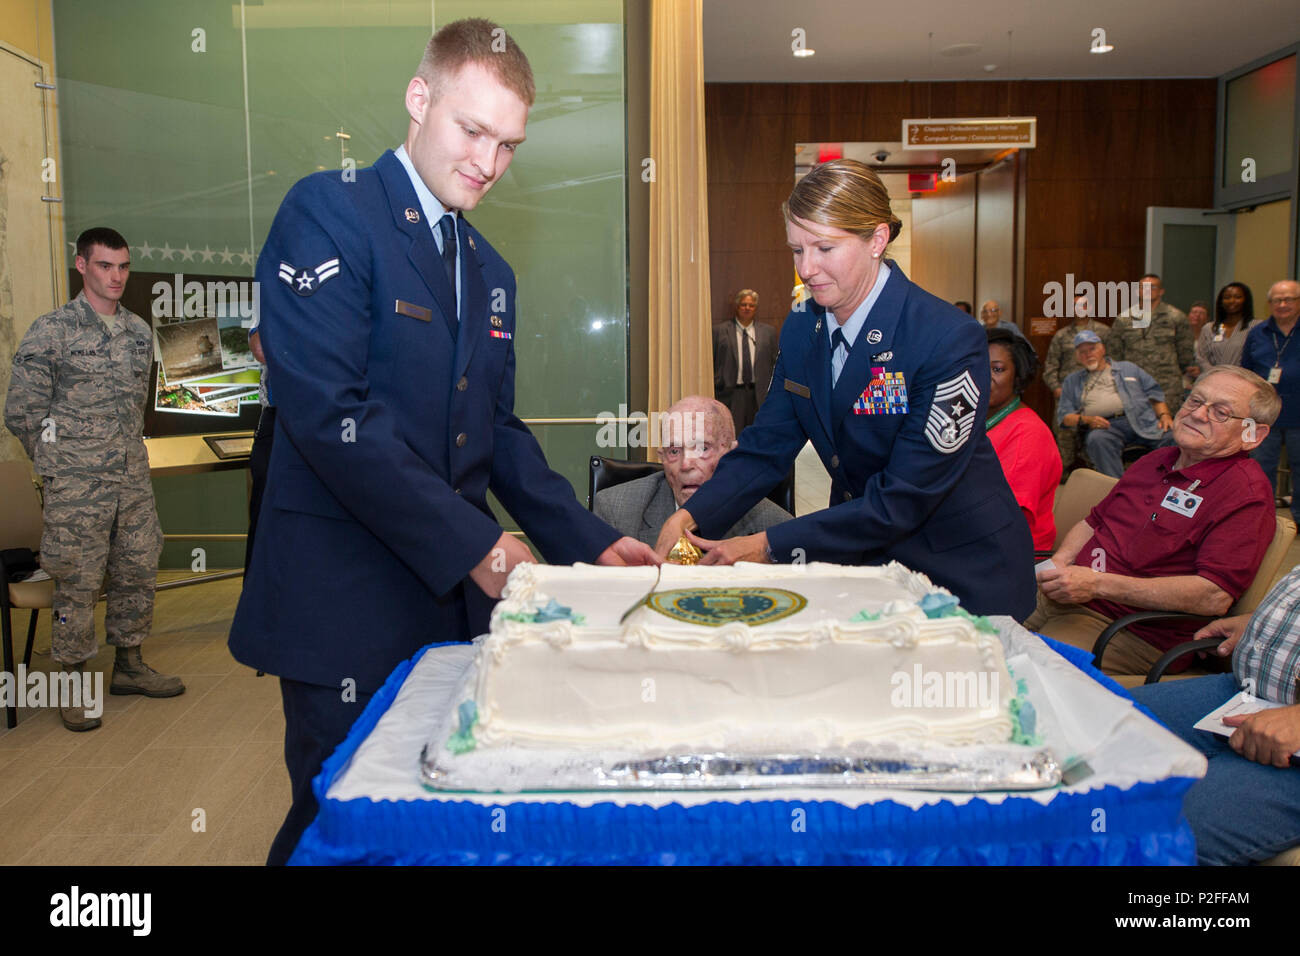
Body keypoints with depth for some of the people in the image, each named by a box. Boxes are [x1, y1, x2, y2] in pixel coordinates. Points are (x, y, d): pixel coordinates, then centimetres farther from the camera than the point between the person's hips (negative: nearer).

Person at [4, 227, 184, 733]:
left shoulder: (139, 330, 11)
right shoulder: (52, 330, -6)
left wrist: (127, 452, 15)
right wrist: (61, 463, 2)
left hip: (134, 479, 6)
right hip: (77, 487, -5)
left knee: (139, 572, 11)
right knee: (77, 583, 0)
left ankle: (128, 665, 26)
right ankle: (74, 682, 13)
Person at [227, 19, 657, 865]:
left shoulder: (491, 272, 16)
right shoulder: (329, 214, -8)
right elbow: (328, 413, -19)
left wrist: (589, 542, 5)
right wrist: (473, 544, -17)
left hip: (456, 601, 7)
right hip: (347, 603, -7)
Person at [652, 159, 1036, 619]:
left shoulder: (950, 343, -23)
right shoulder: (802, 328, -1)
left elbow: (904, 500, -24)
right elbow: (766, 446, 0)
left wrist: (769, 546, -26)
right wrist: (688, 517, -17)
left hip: (964, 578, -5)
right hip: (861, 559, 5)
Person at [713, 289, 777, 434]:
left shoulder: (768, 332, 12)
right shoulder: (719, 331, 4)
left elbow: (775, 365, 12)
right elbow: (711, 364, 4)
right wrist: (712, 395, -1)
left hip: (760, 395, 2)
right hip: (730, 394, -2)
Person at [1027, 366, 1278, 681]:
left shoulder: (1246, 492, -10)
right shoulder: (1155, 462, 16)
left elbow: (1216, 596, -21)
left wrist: (1098, 584, -22)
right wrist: (1057, 564, 2)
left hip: (1136, 631, -7)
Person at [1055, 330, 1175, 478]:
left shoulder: (1128, 368, 28)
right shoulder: (1072, 380, 27)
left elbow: (1154, 394, 21)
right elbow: (1064, 416, 16)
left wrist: (1164, 415, 0)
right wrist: (1086, 420, -6)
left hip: (1141, 421, 1)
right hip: (1105, 426, -1)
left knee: (1171, 437, -28)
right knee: (1096, 439, -38)